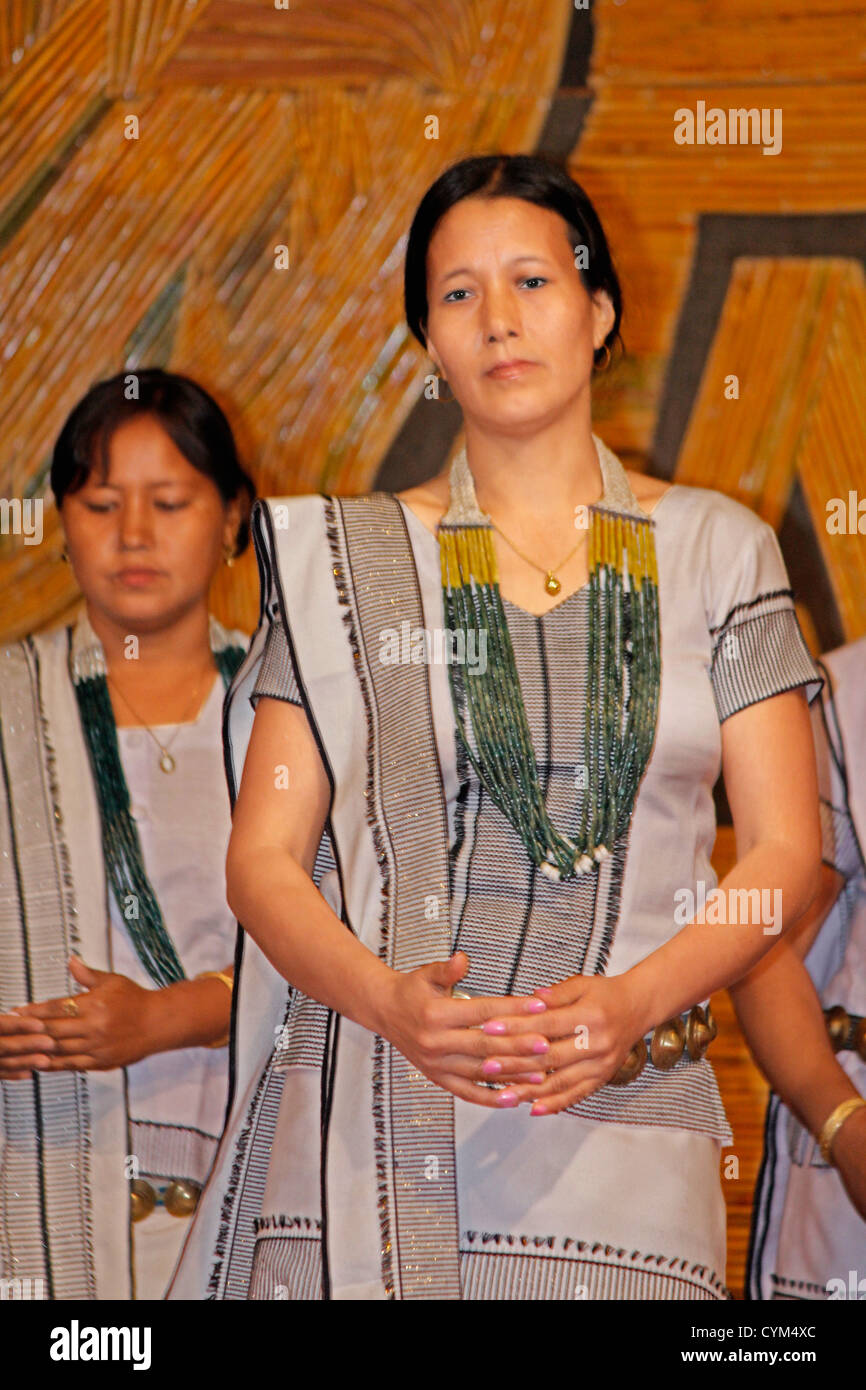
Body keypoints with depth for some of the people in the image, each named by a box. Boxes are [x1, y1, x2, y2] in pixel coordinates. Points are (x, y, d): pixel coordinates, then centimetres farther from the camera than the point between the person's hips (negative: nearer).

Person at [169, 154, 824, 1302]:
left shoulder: (713, 549, 9)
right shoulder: (348, 556, 8)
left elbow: (785, 851, 5)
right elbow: (263, 856, 3)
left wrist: (633, 1003, -12)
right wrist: (393, 1001, -15)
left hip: (625, 1135, 0)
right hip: (371, 1122, 0)